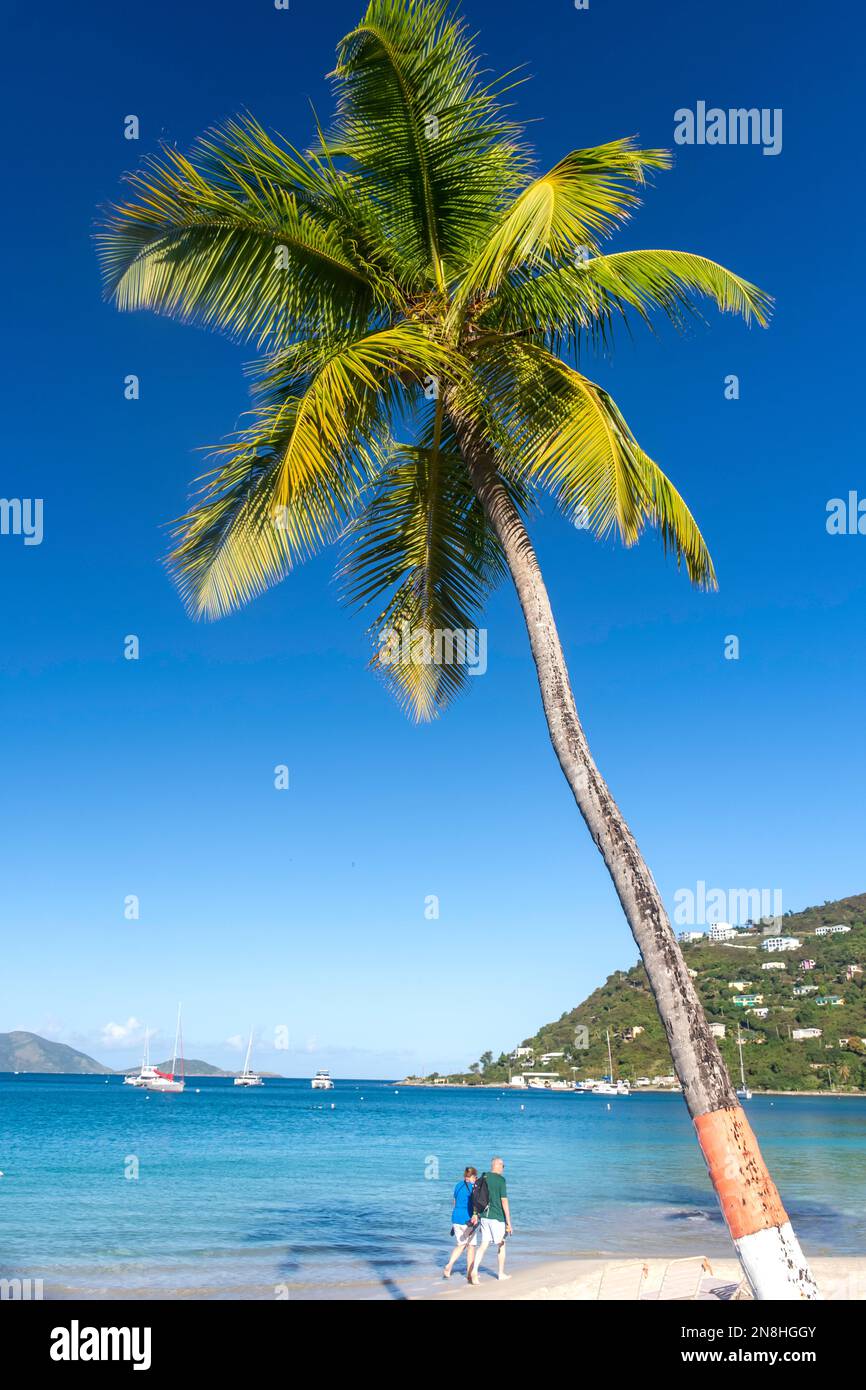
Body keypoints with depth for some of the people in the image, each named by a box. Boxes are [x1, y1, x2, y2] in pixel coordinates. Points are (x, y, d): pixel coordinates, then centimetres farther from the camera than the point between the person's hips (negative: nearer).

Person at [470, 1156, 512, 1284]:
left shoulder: (483, 1178, 6)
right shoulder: (500, 1180, -14)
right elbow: (504, 1202, -15)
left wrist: (476, 1215, 18)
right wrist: (509, 1223, -11)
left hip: (484, 1216, 5)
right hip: (497, 1217, -5)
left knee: (483, 1245, 5)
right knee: (501, 1245, 13)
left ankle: (474, 1271, -11)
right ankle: (501, 1274, 25)